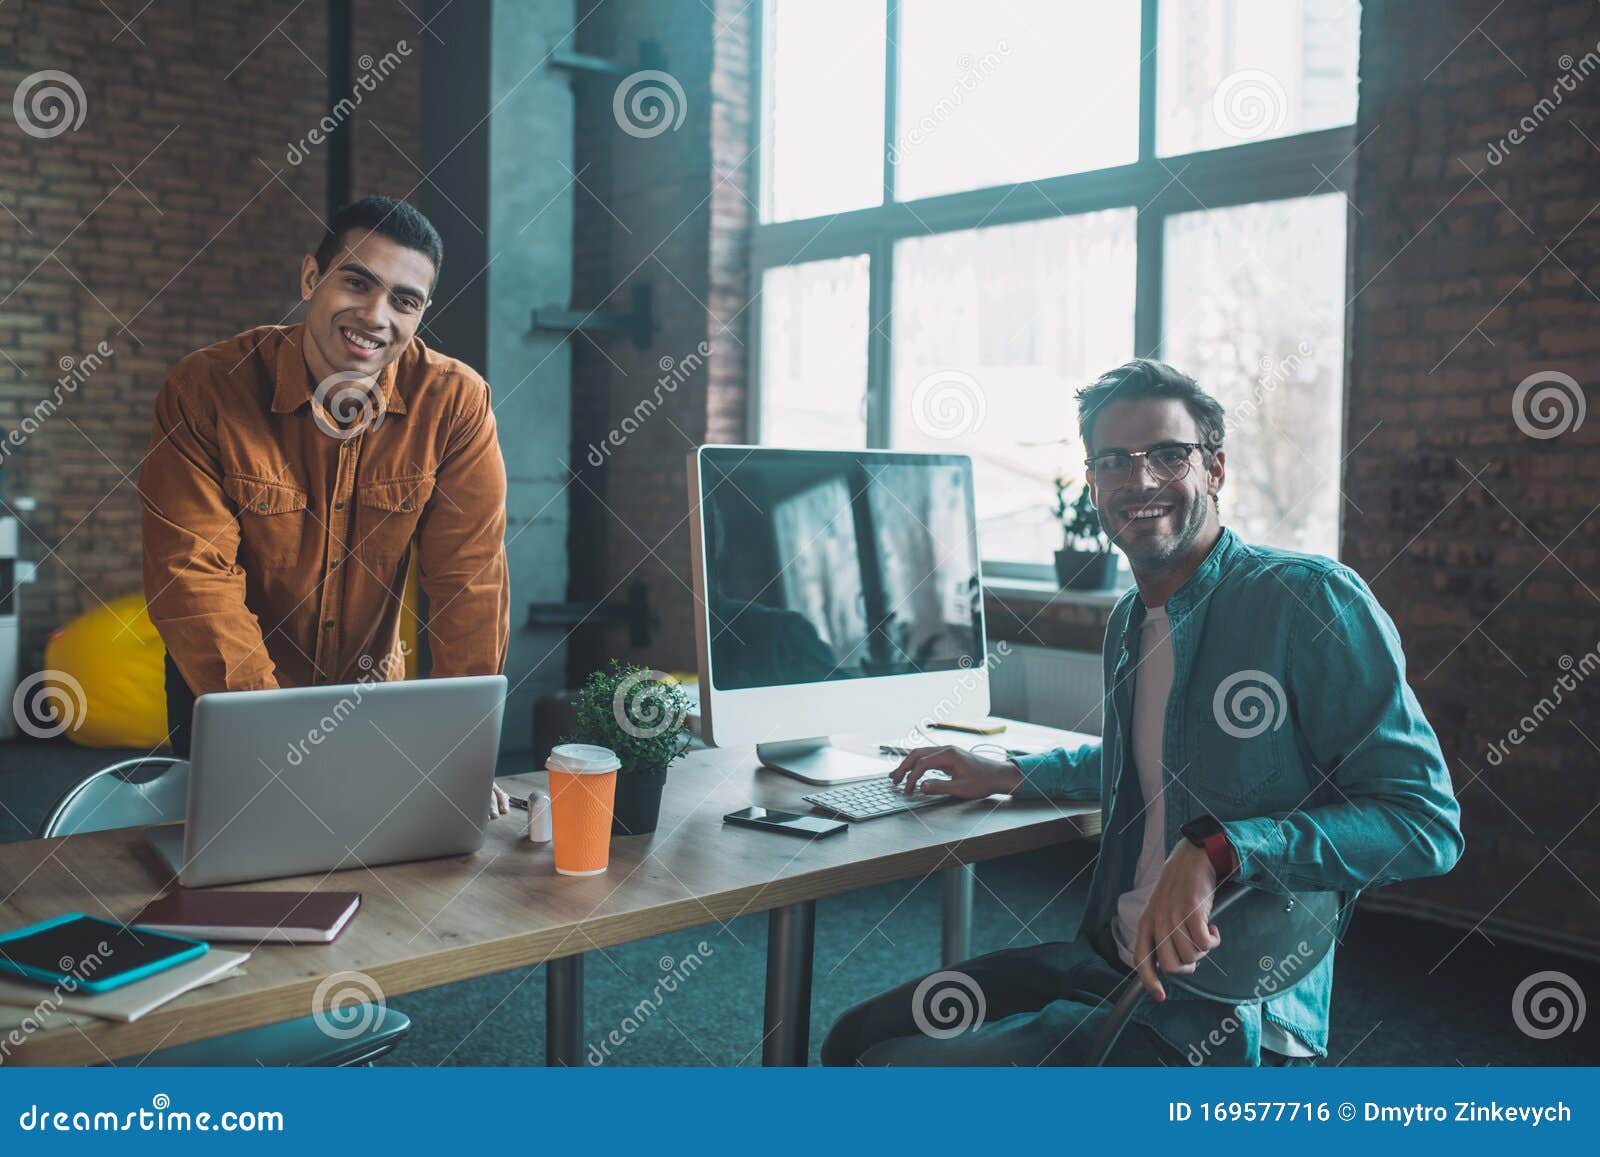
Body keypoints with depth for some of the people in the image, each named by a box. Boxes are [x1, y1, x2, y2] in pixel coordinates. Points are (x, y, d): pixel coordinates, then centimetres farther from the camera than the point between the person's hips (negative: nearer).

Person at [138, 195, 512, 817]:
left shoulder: (455, 401, -15)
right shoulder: (205, 390, -18)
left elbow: (469, 576, -16)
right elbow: (192, 575, -22)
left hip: (369, 693, 1)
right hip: (223, 698, -1)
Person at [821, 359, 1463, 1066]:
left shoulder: (1314, 598, -16)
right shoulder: (1128, 622, 10)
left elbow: (1426, 822, -20)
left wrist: (1219, 849, -31)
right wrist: (1010, 776, 24)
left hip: (1226, 1021, -8)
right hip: (1109, 963, 8)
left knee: (891, 1066, -15)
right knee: (858, 1036, 6)